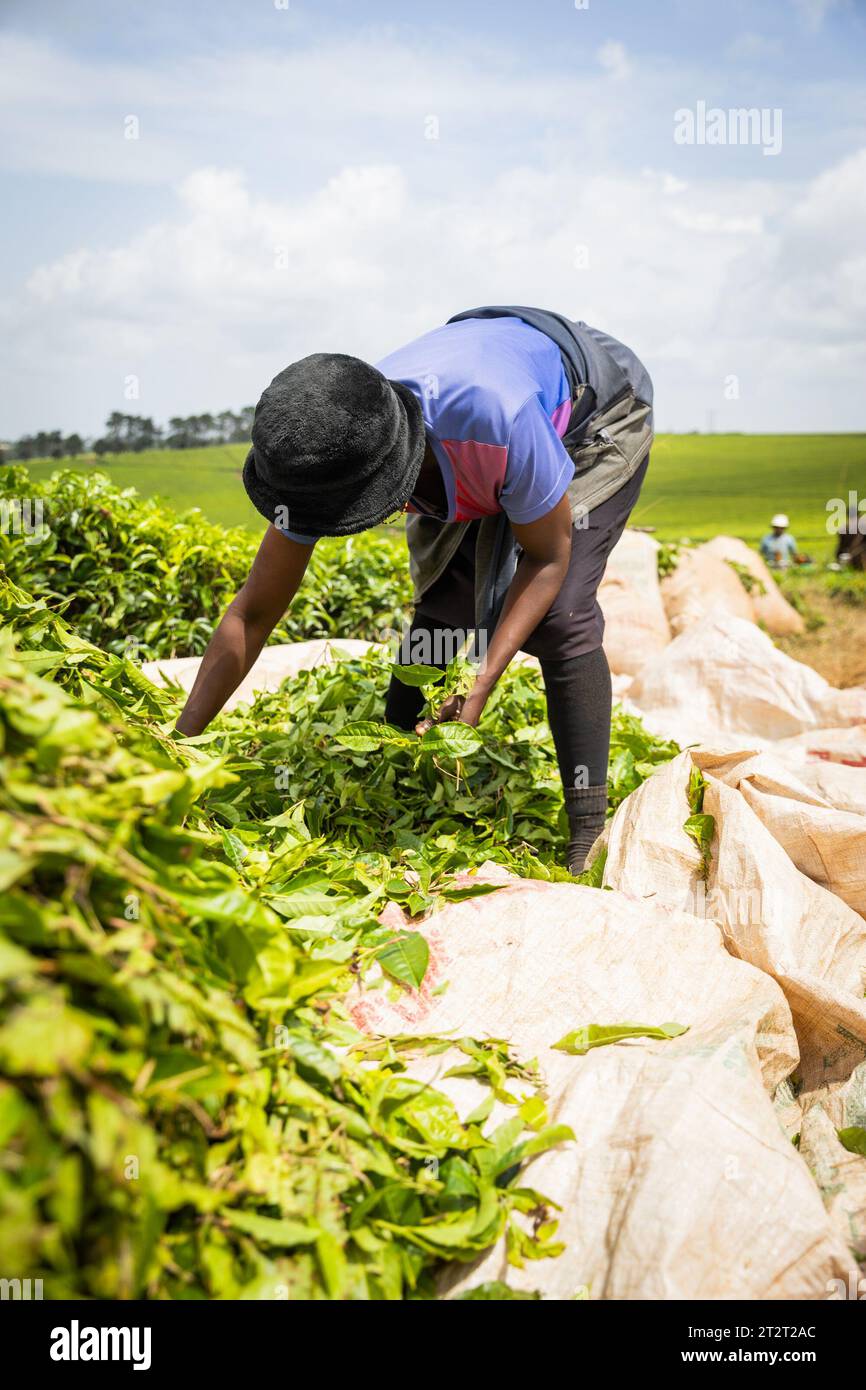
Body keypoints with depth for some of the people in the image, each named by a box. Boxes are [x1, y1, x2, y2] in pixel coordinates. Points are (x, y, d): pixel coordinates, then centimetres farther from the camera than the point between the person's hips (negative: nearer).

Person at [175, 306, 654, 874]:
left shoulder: (497, 419, -46)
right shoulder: (322, 458, -29)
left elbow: (549, 557, -28)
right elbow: (252, 616, -21)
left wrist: (483, 682, -39)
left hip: (599, 411, -4)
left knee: (559, 616, -21)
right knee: (443, 608, -8)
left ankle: (589, 833, -13)